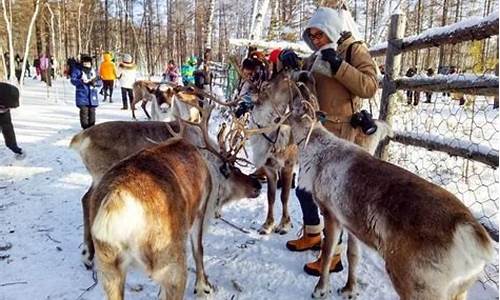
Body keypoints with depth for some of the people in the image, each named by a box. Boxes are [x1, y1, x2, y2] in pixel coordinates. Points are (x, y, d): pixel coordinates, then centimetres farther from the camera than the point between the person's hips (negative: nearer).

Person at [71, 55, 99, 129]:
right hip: (82, 94, -4)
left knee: (92, 111, 4)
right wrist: (81, 81, -24)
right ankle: (85, 127, 0)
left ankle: (91, 127, 14)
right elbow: (73, 80, -7)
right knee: (84, 110, -8)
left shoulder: (92, 70, 14)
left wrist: (94, 82, -10)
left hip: (92, 94, 4)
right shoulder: (77, 70, 1)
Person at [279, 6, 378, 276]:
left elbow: (369, 87, -14)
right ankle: (312, 234, 37)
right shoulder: (318, 56, 17)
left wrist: (338, 65, -20)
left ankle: (332, 255, 8)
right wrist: (289, 61, 2)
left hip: (337, 133, -8)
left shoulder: (355, 50, -2)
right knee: (303, 188, 16)